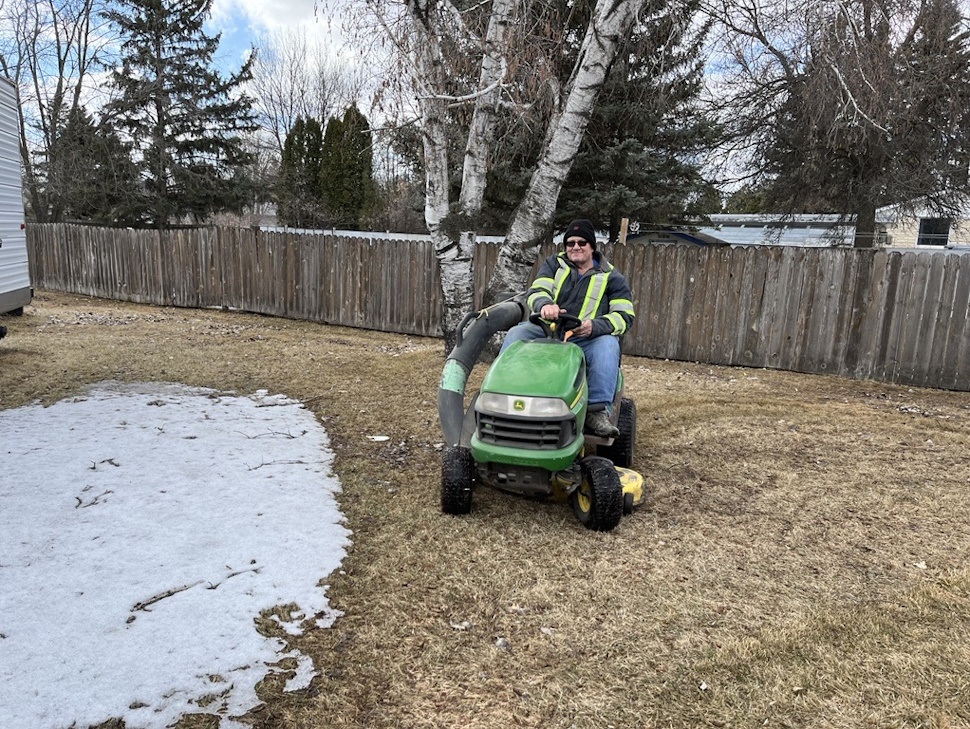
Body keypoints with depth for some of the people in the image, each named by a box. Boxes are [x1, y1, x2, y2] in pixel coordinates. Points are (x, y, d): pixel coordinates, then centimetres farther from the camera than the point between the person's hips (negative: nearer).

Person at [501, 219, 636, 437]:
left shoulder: (611, 278, 10)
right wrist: (544, 304, -30)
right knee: (516, 333, -24)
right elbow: (535, 292, -2)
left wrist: (595, 326, -23)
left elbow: (625, 316, -1)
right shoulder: (553, 264, 14)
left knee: (608, 345, -33)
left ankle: (598, 411, -40)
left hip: (588, 339, -2)